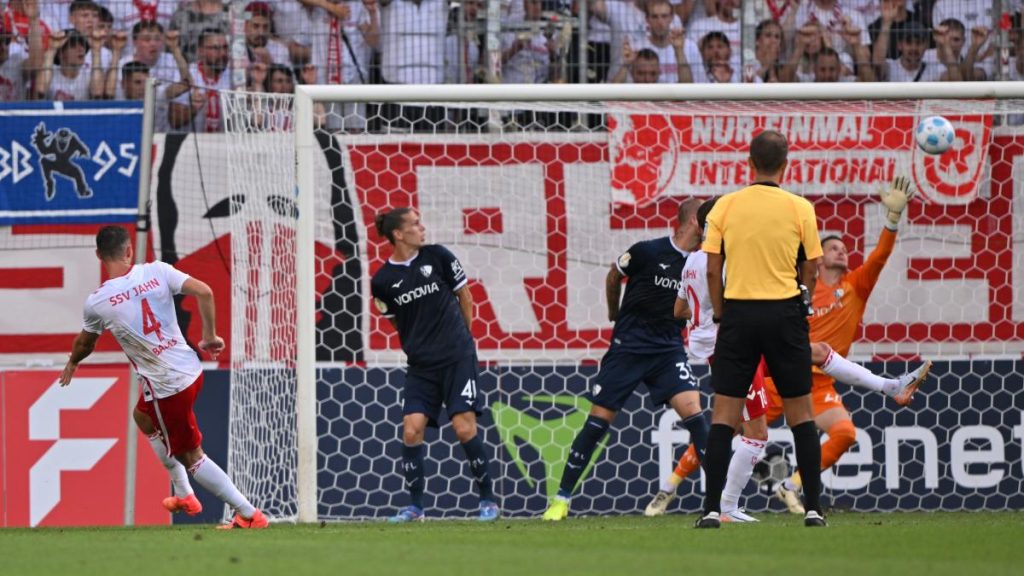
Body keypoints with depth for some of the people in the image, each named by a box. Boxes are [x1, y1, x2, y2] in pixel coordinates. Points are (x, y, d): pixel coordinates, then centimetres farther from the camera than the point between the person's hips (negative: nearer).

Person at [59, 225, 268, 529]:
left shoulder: (96, 302, -12)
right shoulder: (156, 271, -7)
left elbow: (85, 344, 8)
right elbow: (204, 291, -14)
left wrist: (72, 364, 32)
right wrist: (210, 336, 1)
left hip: (167, 387, -6)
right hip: (191, 368, 6)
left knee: (192, 458, 7)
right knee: (143, 417, 32)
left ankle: (249, 515, 4)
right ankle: (184, 495, 41)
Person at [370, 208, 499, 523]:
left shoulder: (437, 256, -3)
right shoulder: (383, 281, -2)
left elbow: (464, 295, 10)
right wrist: (421, 342, 9)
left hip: (458, 358, -1)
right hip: (421, 365, 1)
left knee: (464, 427, -8)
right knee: (411, 429, -9)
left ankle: (488, 499, 5)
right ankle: (415, 505, 3)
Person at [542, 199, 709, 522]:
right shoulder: (648, 252, -12)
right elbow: (614, 277, 8)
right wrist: (615, 315, 20)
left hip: (668, 347, 3)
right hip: (628, 346, -3)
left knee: (692, 411, -16)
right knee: (599, 419, -2)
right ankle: (562, 499, 8)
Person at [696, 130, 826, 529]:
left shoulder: (725, 207, -1)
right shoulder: (799, 208, -2)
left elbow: (712, 269, 1)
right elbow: (810, 271, 2)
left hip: (739, 313, 0)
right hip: (785, 313, 0)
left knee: (724, 414, 2)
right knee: (800, 412, 8)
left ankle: (712, 508, -4)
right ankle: (813, 507, 7)